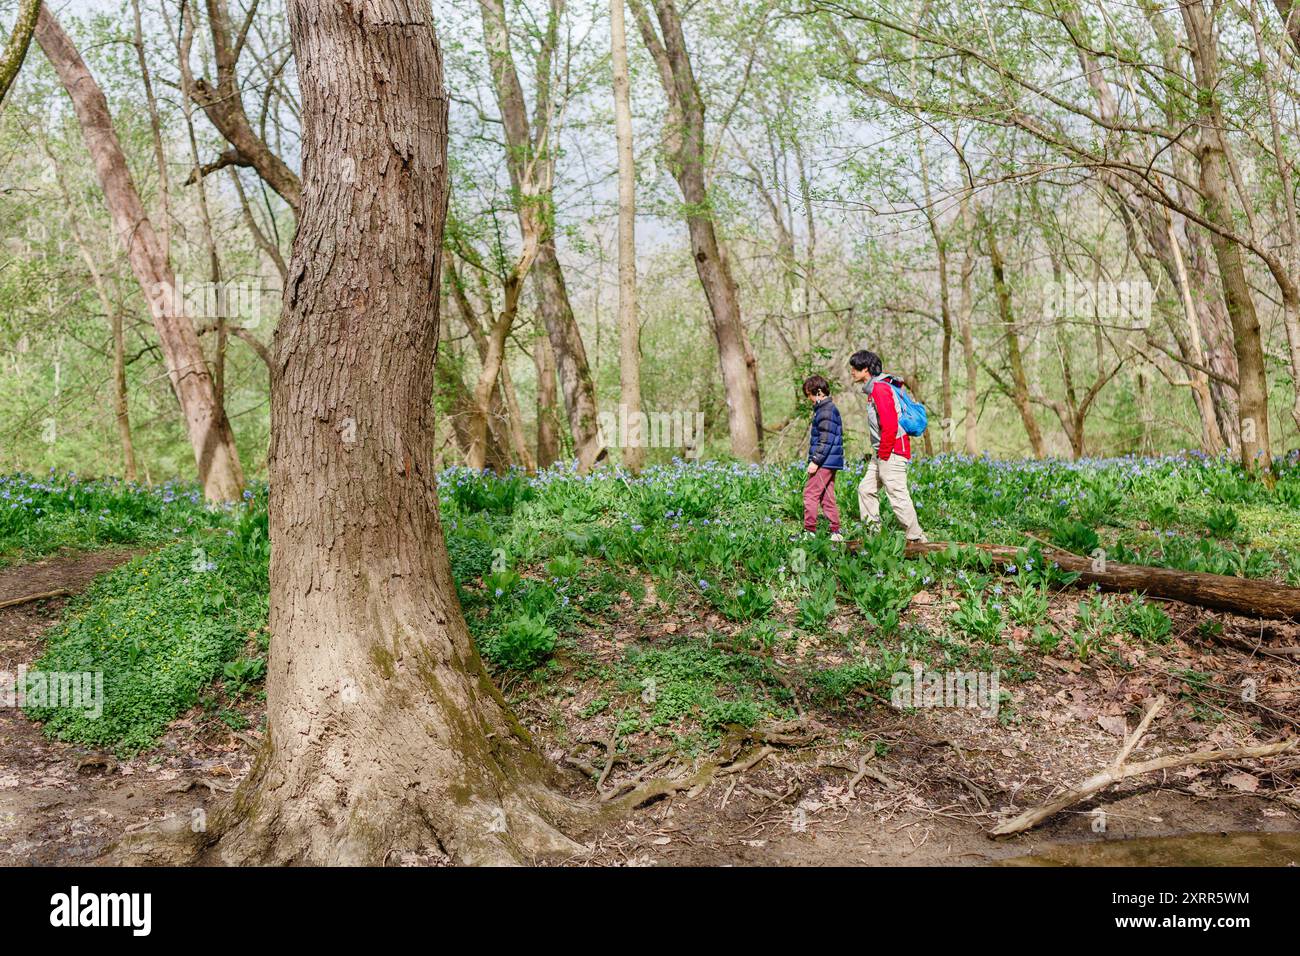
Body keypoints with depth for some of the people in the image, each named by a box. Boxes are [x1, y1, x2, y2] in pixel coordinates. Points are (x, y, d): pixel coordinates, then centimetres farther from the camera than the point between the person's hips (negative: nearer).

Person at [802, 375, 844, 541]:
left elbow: (826, 439, -21)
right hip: (830, 462, 10)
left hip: (824, 462, -10)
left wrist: (815, 460, -20)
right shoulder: (827, 408, 18)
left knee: (810, 494, -7)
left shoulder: (826, 410, -15)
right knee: (827, 497, 12)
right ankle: (835, 532, 14)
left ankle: (809, 531, -6)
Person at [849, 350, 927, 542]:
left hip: (892, 452, -11)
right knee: (866, 489, 11)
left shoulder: (880, 389, -15)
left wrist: (883, 454, -16)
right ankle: (873, 532, 16)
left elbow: (890, 425, -22)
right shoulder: (873, 389, 17)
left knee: (898, 496, -7)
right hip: (882, 452, 11)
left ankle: (917, 539, 0)